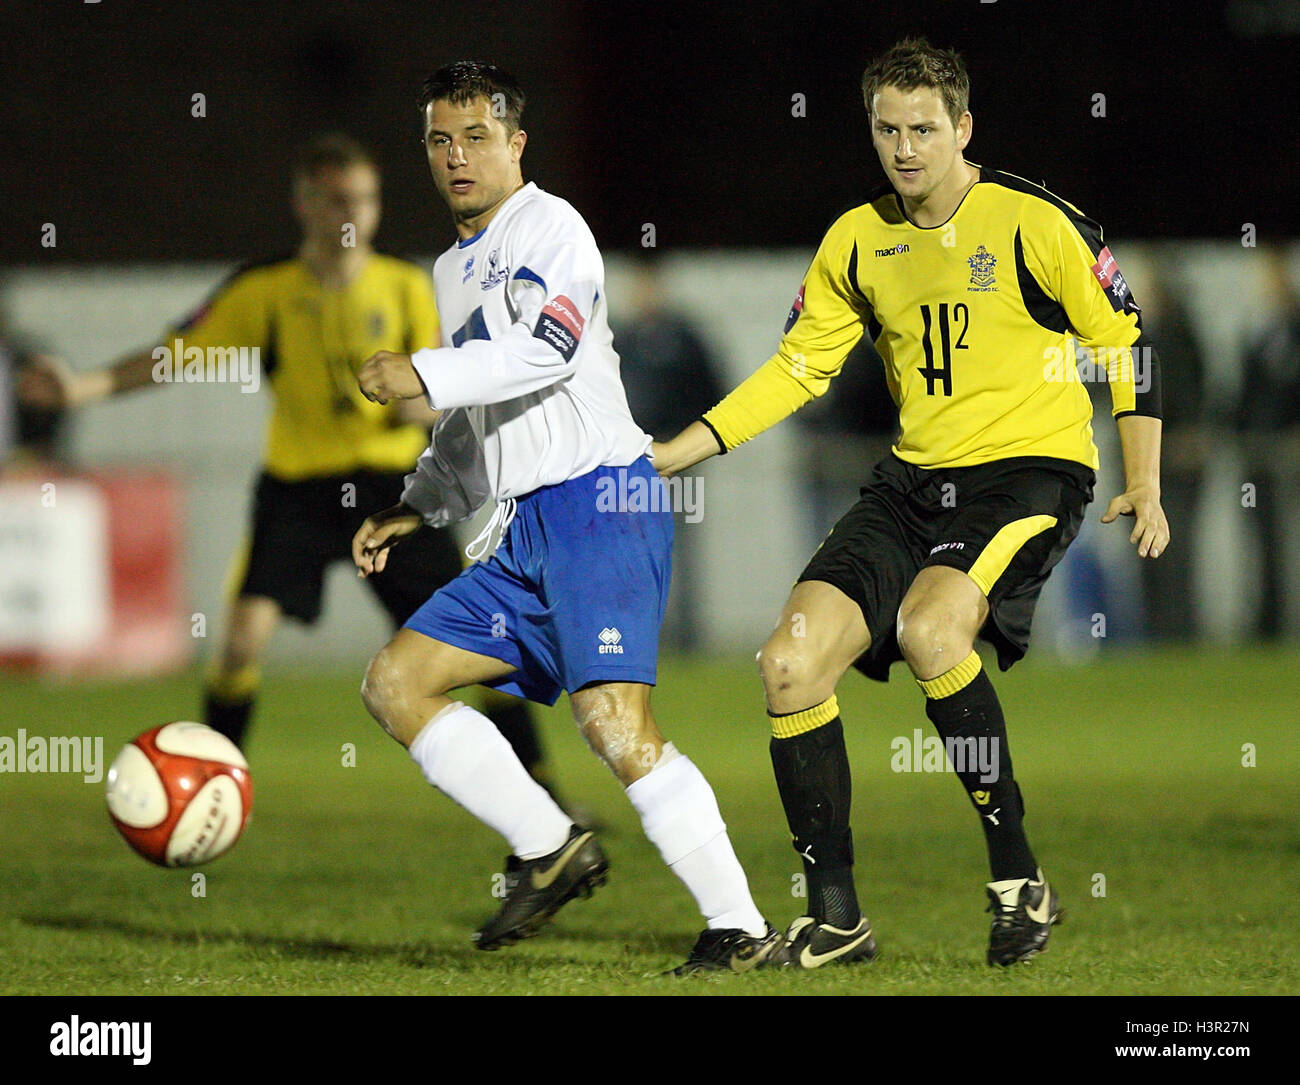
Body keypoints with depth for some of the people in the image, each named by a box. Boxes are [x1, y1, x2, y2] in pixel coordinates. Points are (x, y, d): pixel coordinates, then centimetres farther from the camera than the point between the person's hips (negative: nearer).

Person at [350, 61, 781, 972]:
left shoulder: (549, 226, -3)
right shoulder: (455, 269, 24)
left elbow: (545, 350, -20)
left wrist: (426, 375, -20)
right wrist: (417, 509, 22)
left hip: (599, 499, -10)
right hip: (525, 531, 10)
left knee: (615, 720, -22)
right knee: (396, 682, 3)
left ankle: (742, 929, -20)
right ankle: (549, 850, 3)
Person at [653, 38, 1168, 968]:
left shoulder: (1033, 222, -8)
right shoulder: (857, 241, 7)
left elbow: (1125, 344, 0)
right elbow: (796, 370, 15)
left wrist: (1144, 487, -6)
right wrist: (666, 457, 8)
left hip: (1030, 470, -6)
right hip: (914, 477, 6)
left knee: (930, 628, -33)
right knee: (792, 665, -10)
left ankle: (1020, 881, -19)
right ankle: (836, 919, 2)